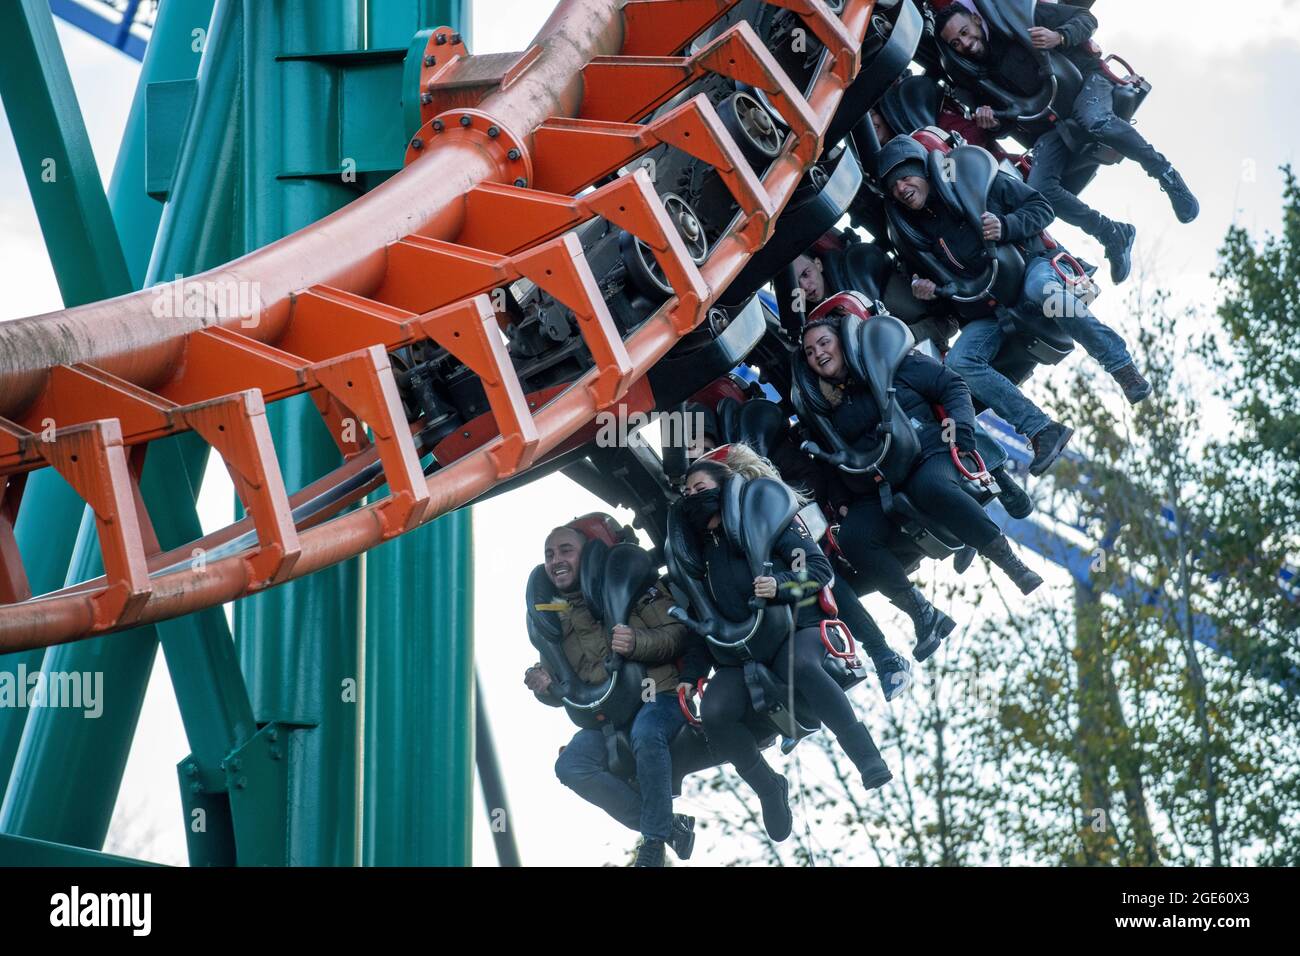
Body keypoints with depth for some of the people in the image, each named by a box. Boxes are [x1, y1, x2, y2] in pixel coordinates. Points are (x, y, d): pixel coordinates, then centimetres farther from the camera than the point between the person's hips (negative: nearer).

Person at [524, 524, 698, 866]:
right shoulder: (556, 617, 16)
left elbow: (679, 633, -7)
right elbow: (561, 692, 20)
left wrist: (637, 643, -26)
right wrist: (545, 687, -5)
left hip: (660, 695, -5)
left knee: (644, 732, -39)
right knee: (570, 765, -23)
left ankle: (654, 842, -27)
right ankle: (668, 825, -14)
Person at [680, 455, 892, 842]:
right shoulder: (702, 545, 18)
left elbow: (820, 569, -6)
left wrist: (781, 585, -23)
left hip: (797, 626, -4)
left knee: (798, 664, -41)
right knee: (714, 713, -26)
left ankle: (867, 757, -39)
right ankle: (769, 790, -7)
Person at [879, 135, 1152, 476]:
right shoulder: (913, 228, 6)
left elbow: (1042, 207, -2)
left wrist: (1006, 226, -21)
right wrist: (919, 286, -5)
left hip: (1030, 265, -4)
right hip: (988, 312, 4)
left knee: (1039, 287, -41)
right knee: (959, 363, -23)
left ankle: (1122, 366, -32)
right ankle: (1043, 432, -28)